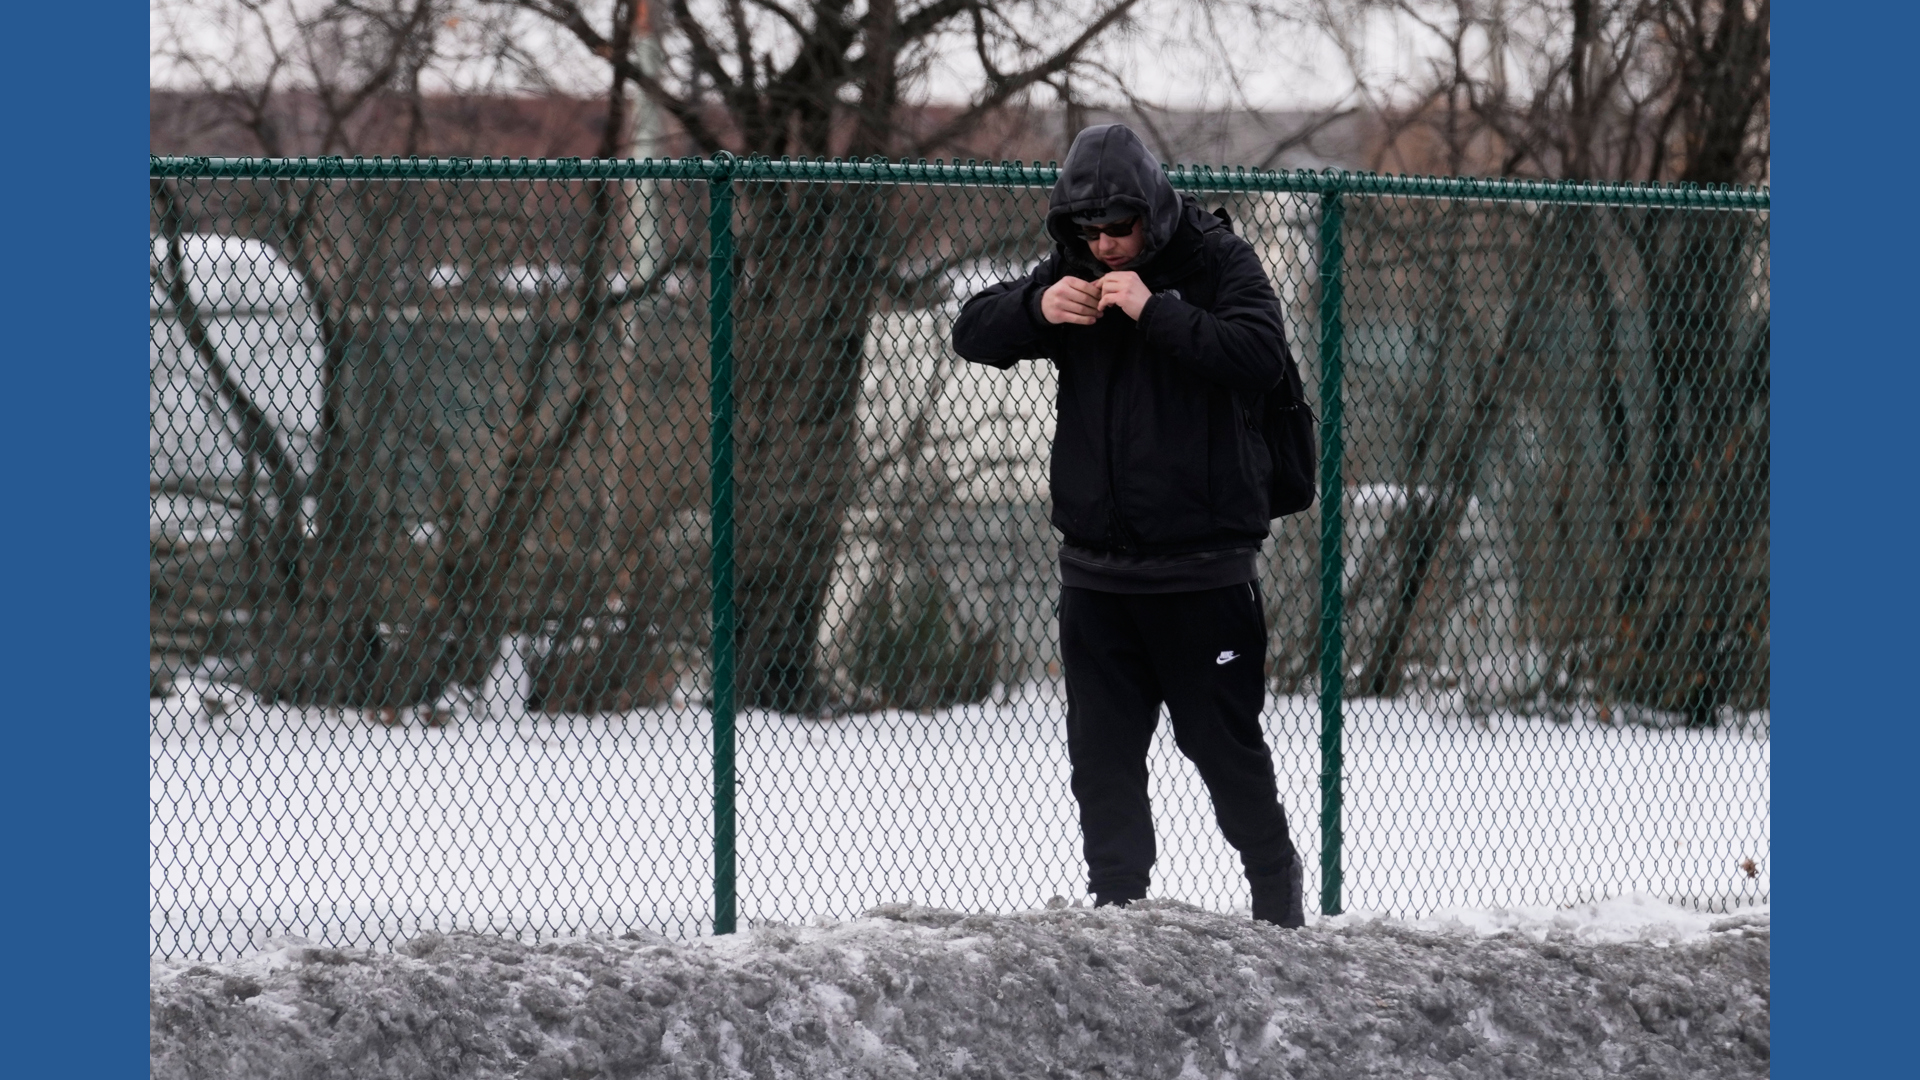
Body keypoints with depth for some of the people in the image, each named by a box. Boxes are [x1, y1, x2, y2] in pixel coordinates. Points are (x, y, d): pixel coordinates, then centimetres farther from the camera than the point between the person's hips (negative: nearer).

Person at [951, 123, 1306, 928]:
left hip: (1200, 569, -5)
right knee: (1102, 749, 7)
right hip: (1095, 570, 5)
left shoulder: (1216, 263, -6)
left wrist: (1156, 311, -26)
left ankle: (1278, 902, 17)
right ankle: (1116, 906, 15)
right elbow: (972, 334, 6)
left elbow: (1261, 356, -21)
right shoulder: (1074, 274, 7)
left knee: (1223, 742, 1)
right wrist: (1036, 308, -14)